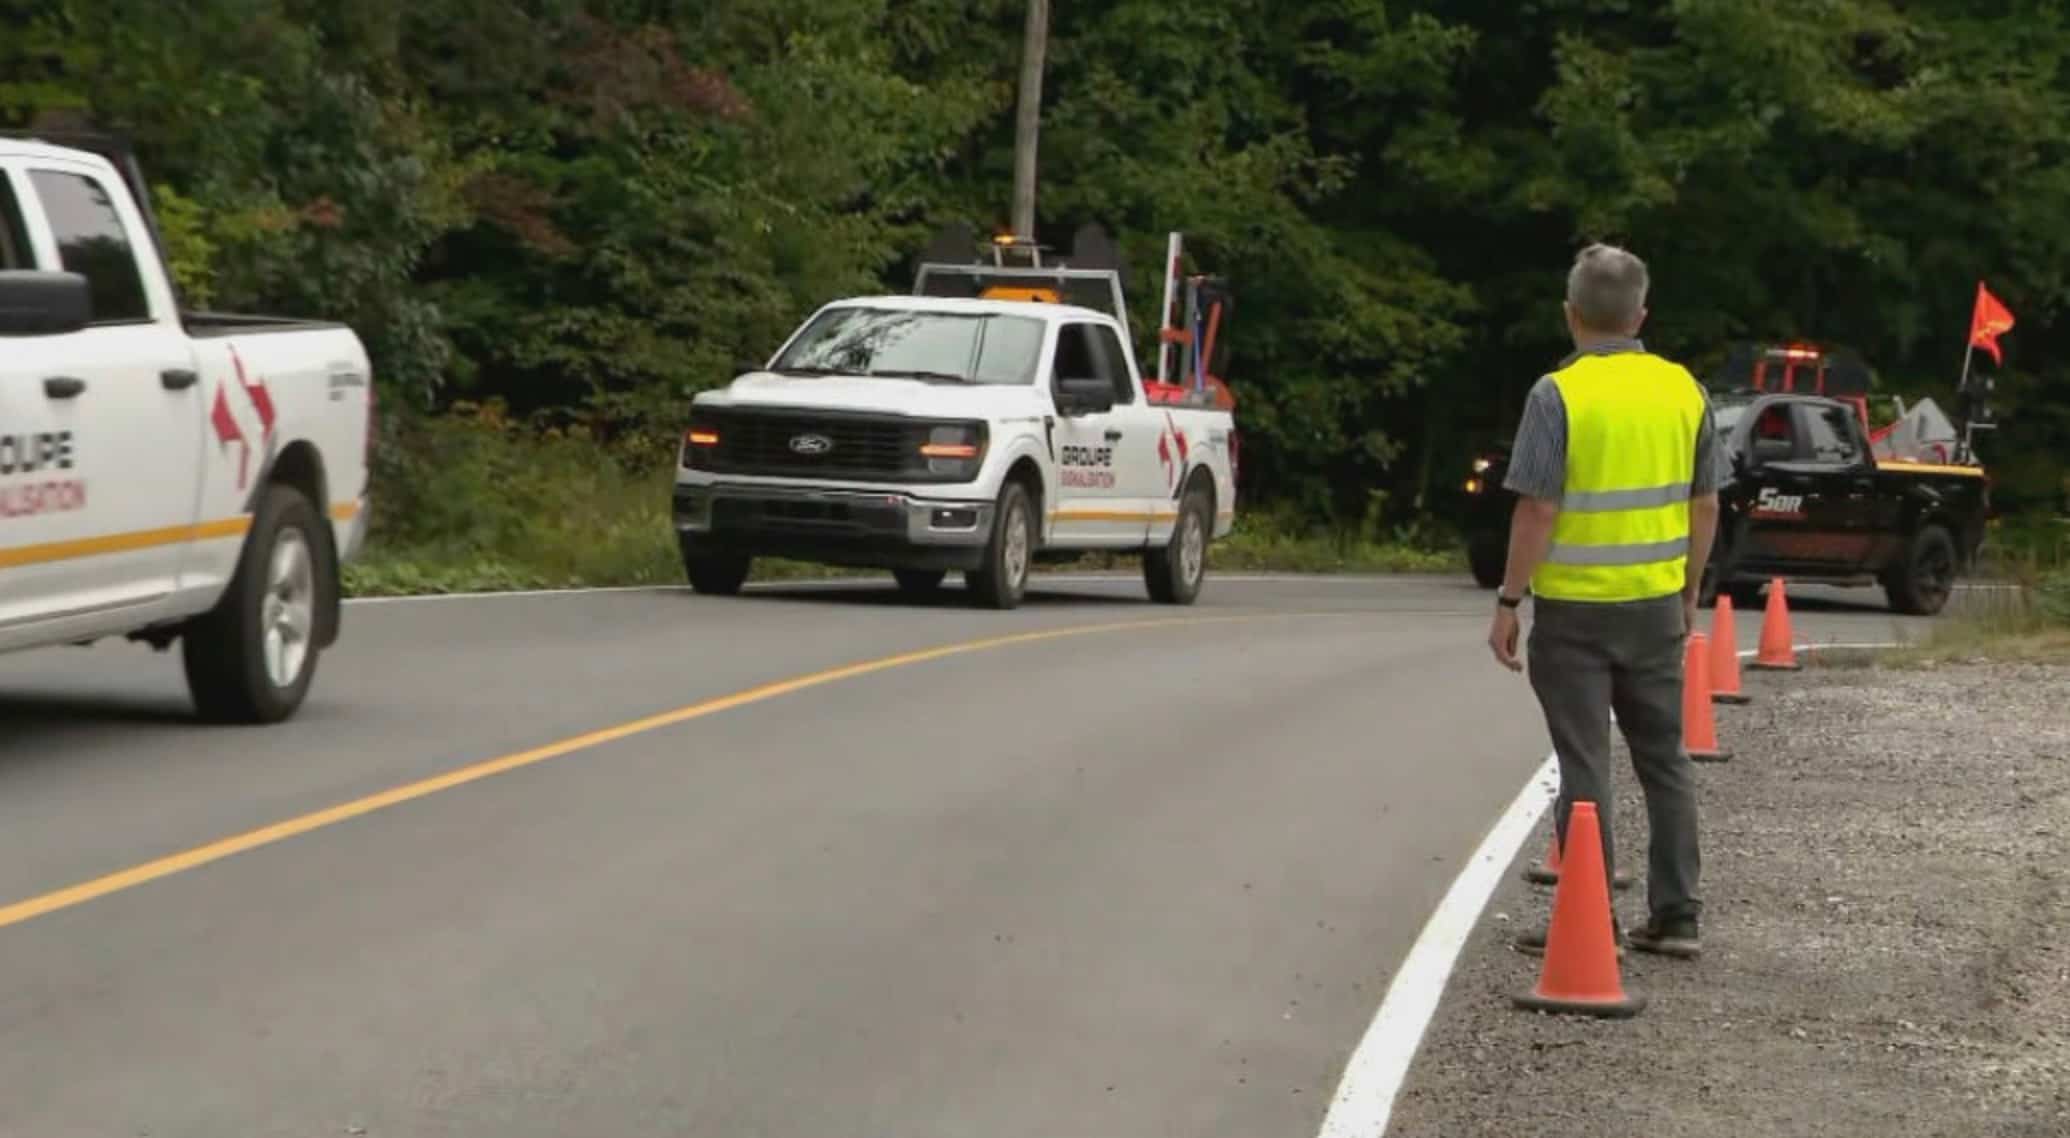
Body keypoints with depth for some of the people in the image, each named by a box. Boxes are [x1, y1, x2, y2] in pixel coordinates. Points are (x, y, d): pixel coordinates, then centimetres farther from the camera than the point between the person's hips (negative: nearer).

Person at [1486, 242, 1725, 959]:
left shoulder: (1559, 395, -12)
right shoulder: (1683, 390, 4)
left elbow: (1537, 511, -15)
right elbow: (1705, 505, 8)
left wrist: (1508, 603, -8)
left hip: (1576, 610, -5)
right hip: (1657, 605, 5)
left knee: (1585, 767, 1)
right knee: (1664, 759, 14)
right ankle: (1676, 917, 17)